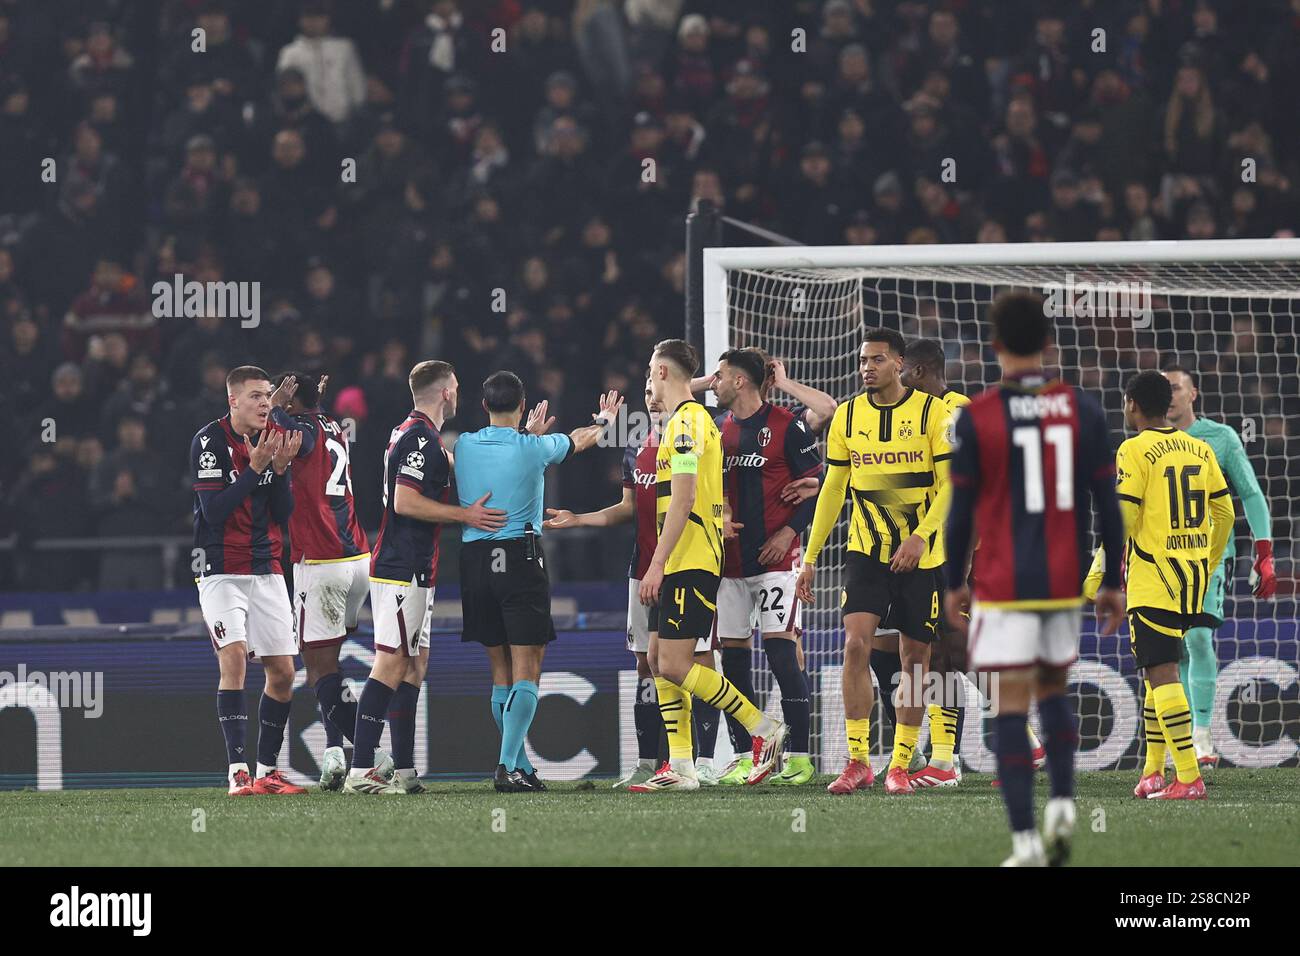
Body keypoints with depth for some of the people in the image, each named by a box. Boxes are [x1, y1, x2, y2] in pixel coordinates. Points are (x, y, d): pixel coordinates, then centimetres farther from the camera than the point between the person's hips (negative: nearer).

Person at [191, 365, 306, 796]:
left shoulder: (273, 440, 7)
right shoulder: (210, 441, -10)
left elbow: (283, 516, 6)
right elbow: (214, 511, -17)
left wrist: (281, 468, -9)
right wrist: (256, 467, -21)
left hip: (266, 572, 6)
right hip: (221, 573, -6)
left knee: (283, 672, 4)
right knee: (234, 656, -21)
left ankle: (267, 770, 16)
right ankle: (237, 771, -23)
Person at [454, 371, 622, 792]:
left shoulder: (465, 445, 3)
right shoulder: (533, 448, -5)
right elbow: (580, 440, 18)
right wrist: (604, 421, 40)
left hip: (475, 559, 5)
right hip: (521, 557, -5)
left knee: (501, 671, 12)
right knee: (526, 671, -5)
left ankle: (519, 764, 15)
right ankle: (508, 766, -16)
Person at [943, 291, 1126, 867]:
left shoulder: (976, 418, -7)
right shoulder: (1083, 412, 1)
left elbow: (962, 510, -4)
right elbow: (1107, 503, 3)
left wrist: (953, 583, 8)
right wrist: (1113, 582, 11)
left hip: (1004, 584, -3)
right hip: (1064, 582, 3)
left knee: (1012, 708, -2)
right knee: (1054, 689, 22)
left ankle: (1026, 841, -9)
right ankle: (1062, 804, 4)